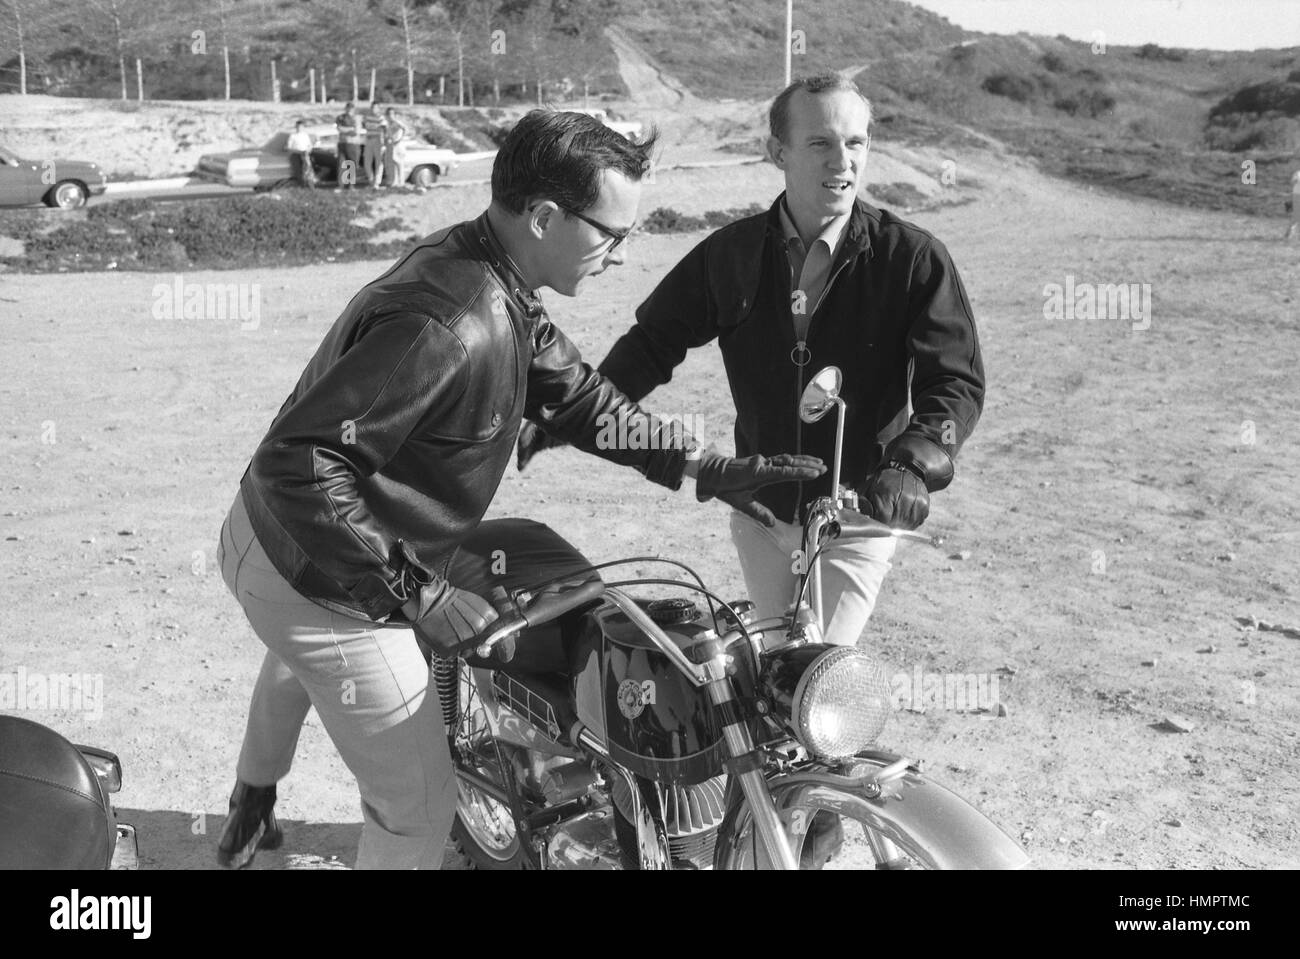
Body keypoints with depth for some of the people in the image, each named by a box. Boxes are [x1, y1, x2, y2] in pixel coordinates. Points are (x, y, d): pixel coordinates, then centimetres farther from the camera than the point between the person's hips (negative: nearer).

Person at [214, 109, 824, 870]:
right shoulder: (449, 326, -33)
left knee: (304, 657, 40)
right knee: (419, 807, 2)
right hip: (322, 581, -10)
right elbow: (300, 462, -36)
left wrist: (709, 469, 2)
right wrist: (416, 592, -32)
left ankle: (251, 815, 67)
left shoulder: (495, 285, -2)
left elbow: (578, 395, 7)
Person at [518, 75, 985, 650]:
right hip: (759, 513, 3)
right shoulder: (733, 254, -3)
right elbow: (653, 342, 4)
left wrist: (912, 465, -36)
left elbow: (956, 381, -17)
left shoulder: (912, 259, -12)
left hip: (858, 516, -3)